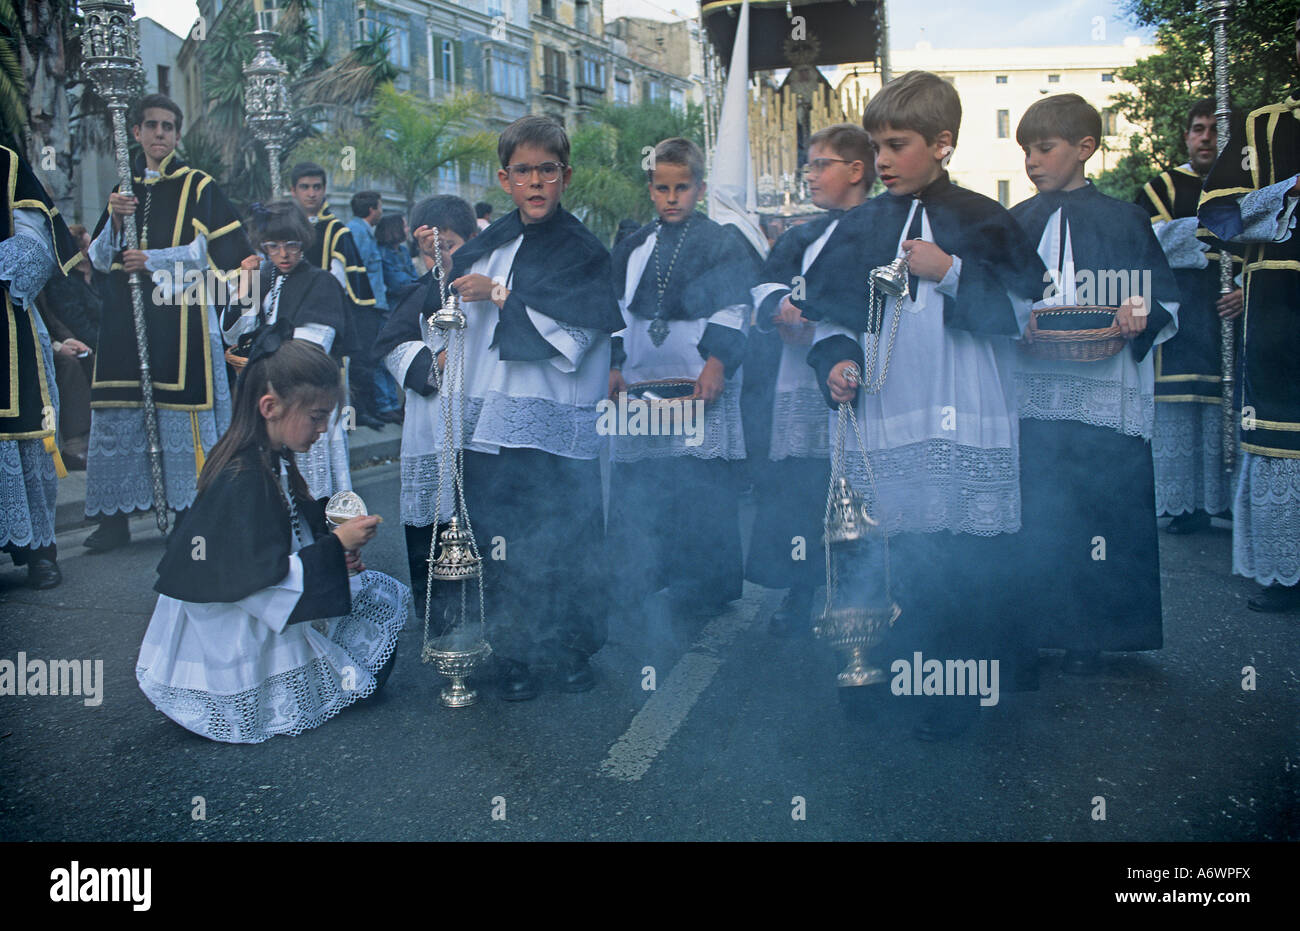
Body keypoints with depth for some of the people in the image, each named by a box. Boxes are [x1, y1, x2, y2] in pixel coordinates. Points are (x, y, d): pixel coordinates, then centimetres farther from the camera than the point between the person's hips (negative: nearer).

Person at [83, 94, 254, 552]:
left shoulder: (198, 186, 5)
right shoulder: (123, 189, 18)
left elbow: (213, 251, -6)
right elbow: (99, 259, 13)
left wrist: (155, 260, -11)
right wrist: (114, 219, -4)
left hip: (179, 314, -4)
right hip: (125, 316, 4)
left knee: (181, 408, -7)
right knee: (117, 412, 2)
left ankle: (191, 511, 0)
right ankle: (114, 517, 8)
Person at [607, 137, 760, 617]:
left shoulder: (723, 244, 4)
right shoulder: (632, 248, 16)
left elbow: (736, 310, -3)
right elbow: (617, 311, 17)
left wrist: (717, 362, -16)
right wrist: (614, 365, 6)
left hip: (701, 384, -4)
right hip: (639, 383, 4)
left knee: (702, 485, -5)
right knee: (634, 483, 4)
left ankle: (704, 588, 6)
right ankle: (634, 582, 16)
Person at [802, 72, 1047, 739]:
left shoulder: (982, 222, 3)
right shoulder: (860, 227, 11)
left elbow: (1023, 311, -3)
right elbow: (832, 314, 15)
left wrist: (951, 273, -12)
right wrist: (837, 359, -4)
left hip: (967, 420, -2)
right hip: (890, 422, 2)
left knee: (971, 563, -1)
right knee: (910, 558, 5)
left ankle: (959, 690, 14)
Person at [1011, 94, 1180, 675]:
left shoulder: (1125, 222, 6)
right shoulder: (1014, 226, 13)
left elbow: (1166, 303, 8)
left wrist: (1142, 315, -14)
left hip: (1105, 401, -2)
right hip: (1032, 397, 2)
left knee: (1103, 515, -1)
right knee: (1033, 515, 0)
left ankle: (1090, 636, 12)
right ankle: (1036, 627, 12)